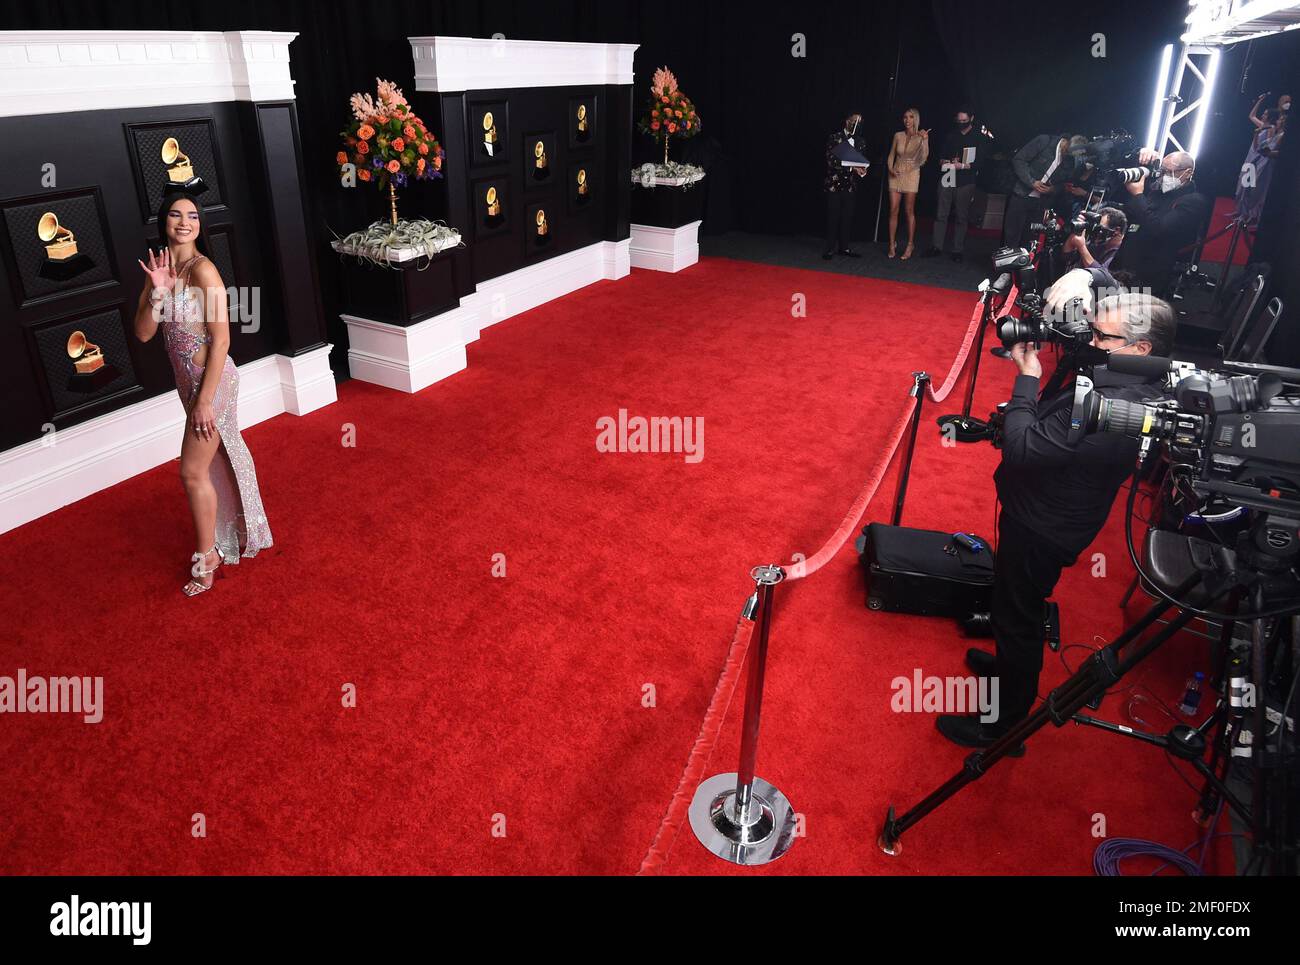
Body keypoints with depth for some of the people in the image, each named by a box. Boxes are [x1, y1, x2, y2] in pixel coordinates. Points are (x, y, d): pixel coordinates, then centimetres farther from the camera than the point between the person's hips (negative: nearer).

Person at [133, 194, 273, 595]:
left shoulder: (202, 270, -17)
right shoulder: (160, 267, 5)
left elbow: (221, 340, -19)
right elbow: (143, 333, 1)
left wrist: (205, 399, -19)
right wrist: (157, 291, -15)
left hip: (211, 381, -8)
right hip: (188, 380, 8)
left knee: (193, 471, -1)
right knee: (218, 462, 22)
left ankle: (207, 555, 16)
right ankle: (232, 533, 40)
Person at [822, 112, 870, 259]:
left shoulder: (859, 140, 10)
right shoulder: (834, 138, -6)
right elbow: (831, 161, -14)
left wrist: (862, 169, -9)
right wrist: (852, 168, -22)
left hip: (849, 184, 5)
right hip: (834, 183, -5)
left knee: (847, 217, 5)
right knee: (833, 216, -2)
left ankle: (844, 247, 14)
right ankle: (830, 248, 4)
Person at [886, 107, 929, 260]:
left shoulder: (921, 137, -5)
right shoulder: (898, 135, 4)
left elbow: (924, 158, -18)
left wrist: (925, 140, -28)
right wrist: (890, 169, -5)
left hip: (911, 175, -3)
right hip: (896, 175, 3)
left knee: (909, 211, 0)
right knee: (893, 210, -1)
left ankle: (910, 246, 7)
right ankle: (892, 244, 6)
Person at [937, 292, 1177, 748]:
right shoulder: (1130, 388, -4)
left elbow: (1021, 450, -32)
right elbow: (1052, 430, 3)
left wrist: (1026, 378, -21)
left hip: (1038, 531, -9)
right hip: (1051, 518, 9)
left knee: (1017, 619, 9)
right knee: (1021, 611, 30)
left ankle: (1003, 722, 28)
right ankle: (1010, 666, 54)